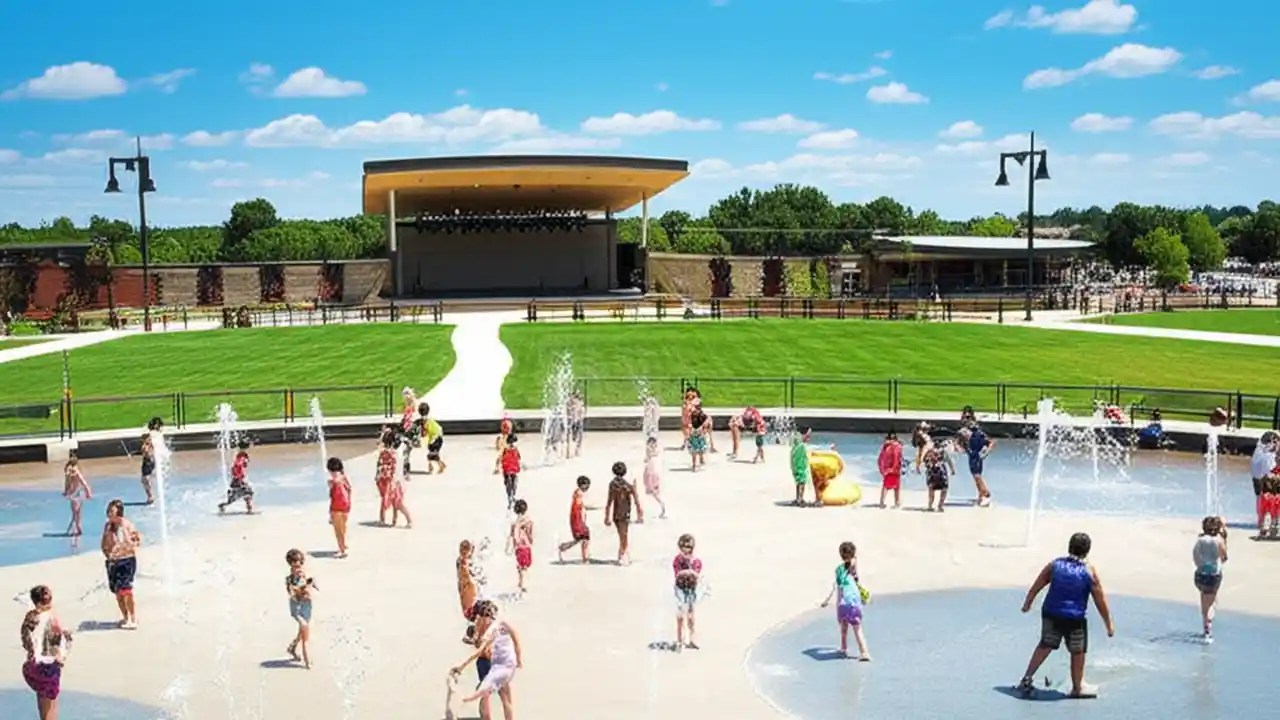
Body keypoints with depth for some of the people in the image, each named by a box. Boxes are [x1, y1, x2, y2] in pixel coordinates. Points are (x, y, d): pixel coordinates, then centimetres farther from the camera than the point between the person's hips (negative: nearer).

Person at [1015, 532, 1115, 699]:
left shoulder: (1055, 564, 0)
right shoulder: (1089, 571, -8)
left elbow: (1036, 586, 7)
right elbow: (1100, 601, -5)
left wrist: (1027, 603, 23)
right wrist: (1109, 624, 4)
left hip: (1050, 614, 3)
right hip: (1075, 618, -3)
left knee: (1045, 646, 19)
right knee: (1078, 652, 15)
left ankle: (1027, 678, 17)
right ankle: (1078, 688, 27)